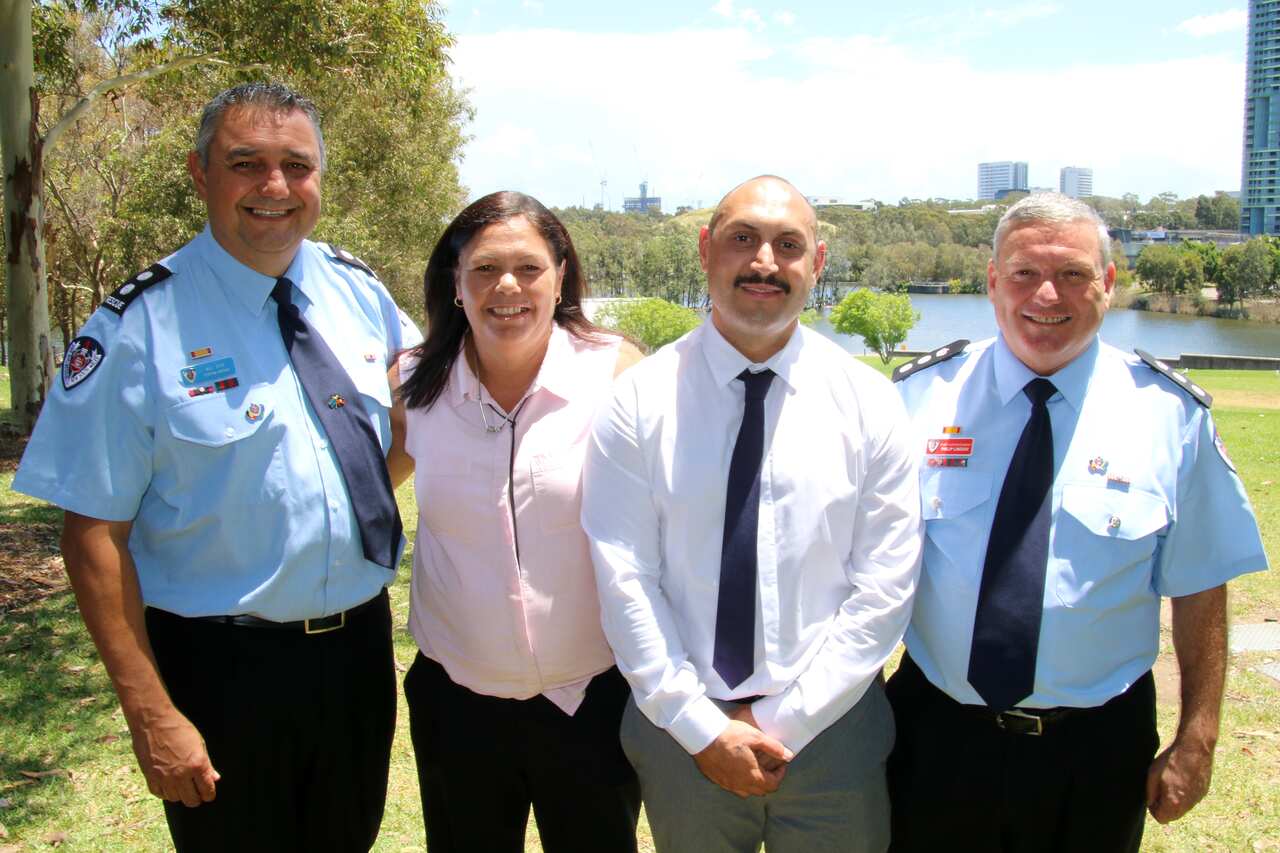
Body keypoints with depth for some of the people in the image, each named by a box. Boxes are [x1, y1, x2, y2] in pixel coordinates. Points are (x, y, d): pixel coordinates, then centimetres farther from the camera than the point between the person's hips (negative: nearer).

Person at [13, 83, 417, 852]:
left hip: (360, 643, 5)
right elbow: (95, 534, -13)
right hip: (223, 666, -4)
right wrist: (152, 714, -15)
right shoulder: (140, 325, -14)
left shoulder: (360, 291, 1)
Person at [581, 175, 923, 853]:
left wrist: (783, 721, -10)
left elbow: (884, 586, -5)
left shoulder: (869, 402, -4)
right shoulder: (640, 399, -6)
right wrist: (701, 726, -11)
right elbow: (623, 579, -8)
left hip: (830, 725, 1)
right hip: (679, 730, 0)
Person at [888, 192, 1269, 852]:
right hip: (934, 739, 0)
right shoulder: (920, 396, -5)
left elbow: (1200, 587, -1)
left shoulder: (1171, 416, -5)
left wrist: (1196, 741, -1)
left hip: (1096, 753, 0)